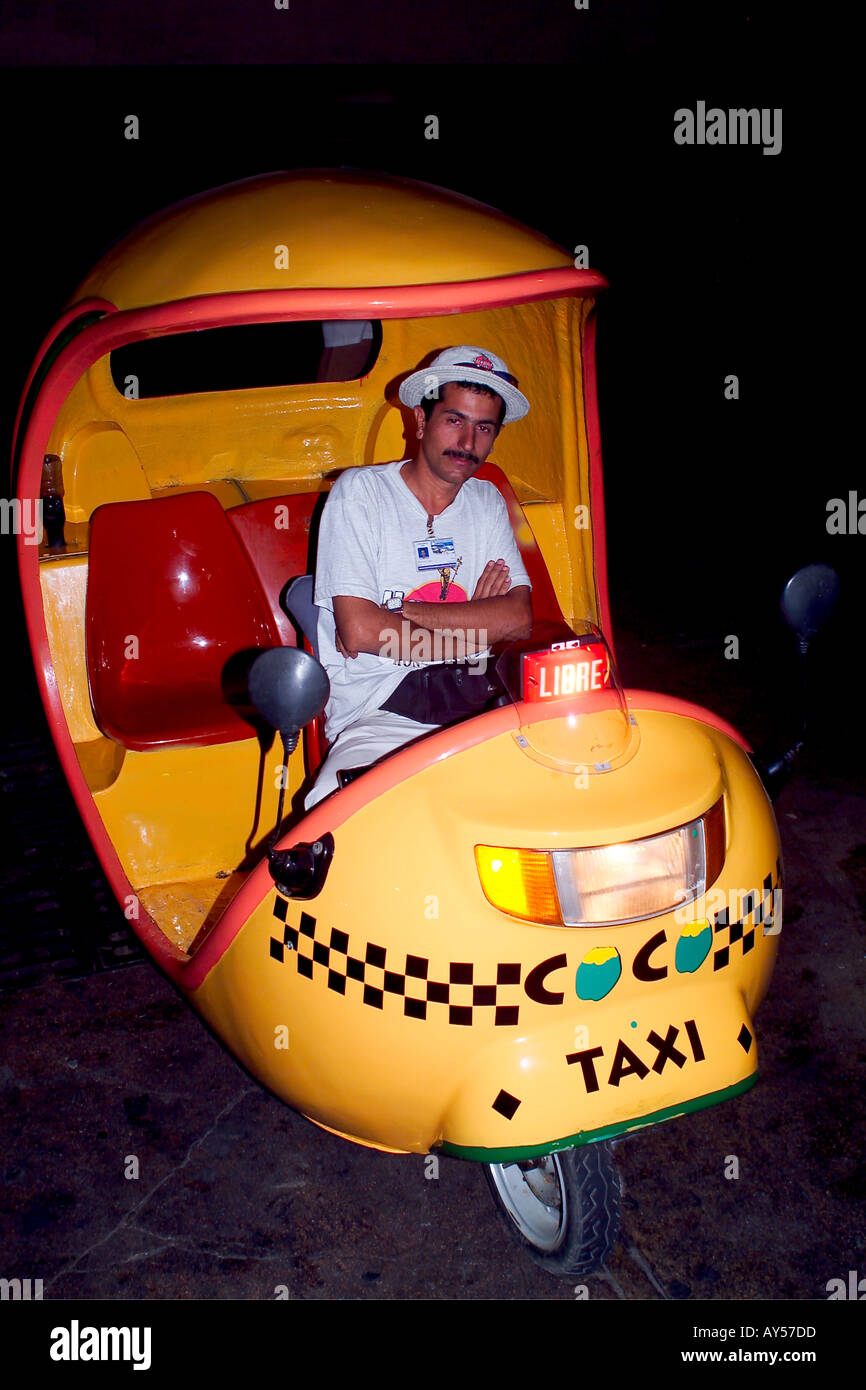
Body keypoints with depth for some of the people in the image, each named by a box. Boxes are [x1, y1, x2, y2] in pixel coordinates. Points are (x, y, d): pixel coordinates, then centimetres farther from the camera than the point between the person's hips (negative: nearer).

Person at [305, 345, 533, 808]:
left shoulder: (487, 502, 16)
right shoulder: (361, 492, 0)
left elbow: (519, 618, 2)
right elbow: (358, 631, -11)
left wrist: (399, 614, -9)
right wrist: (476, 624, -4)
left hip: (476, 700, 6)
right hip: (378, 713, -6)